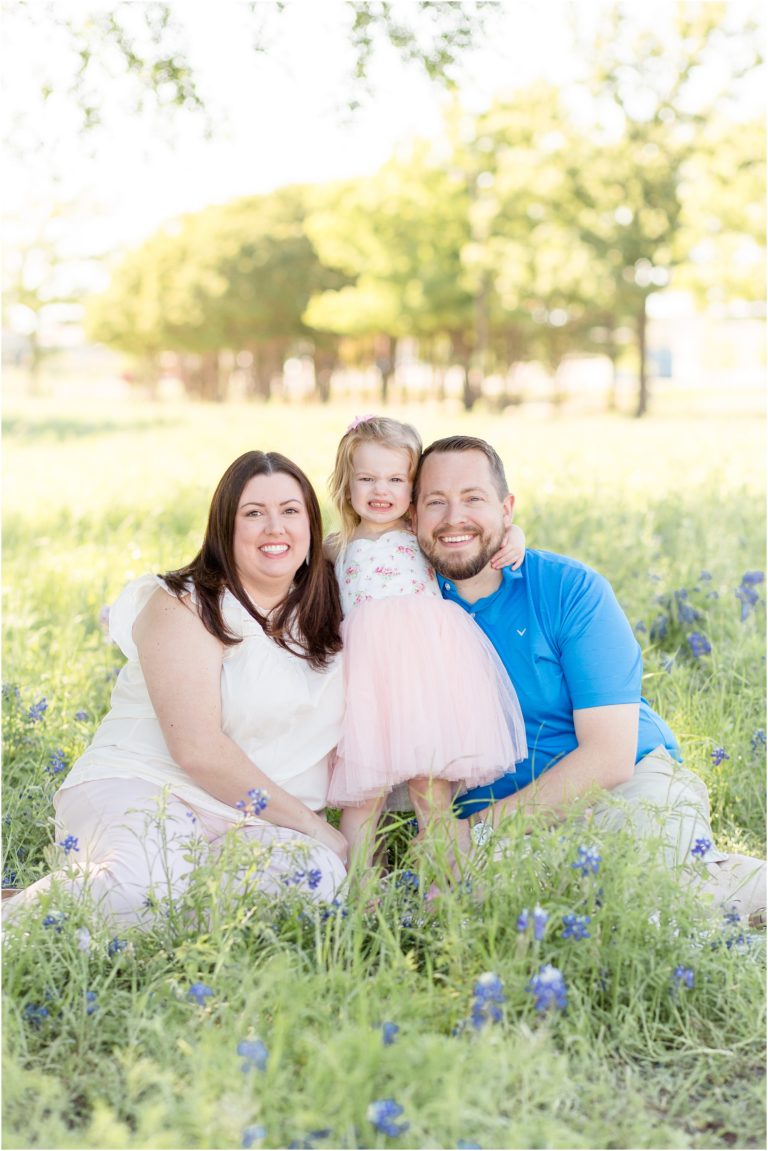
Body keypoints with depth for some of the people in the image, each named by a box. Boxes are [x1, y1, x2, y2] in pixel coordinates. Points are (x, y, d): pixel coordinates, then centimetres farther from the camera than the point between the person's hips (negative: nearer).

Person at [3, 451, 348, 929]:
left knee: (322, 874, -30)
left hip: (260, 824, 5)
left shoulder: (326, 611, 14)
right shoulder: (183, 606, -5)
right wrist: (314, 826, -12)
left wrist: (355, 835, -4)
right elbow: (198, 749, -15)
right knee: (144, 888, -38)